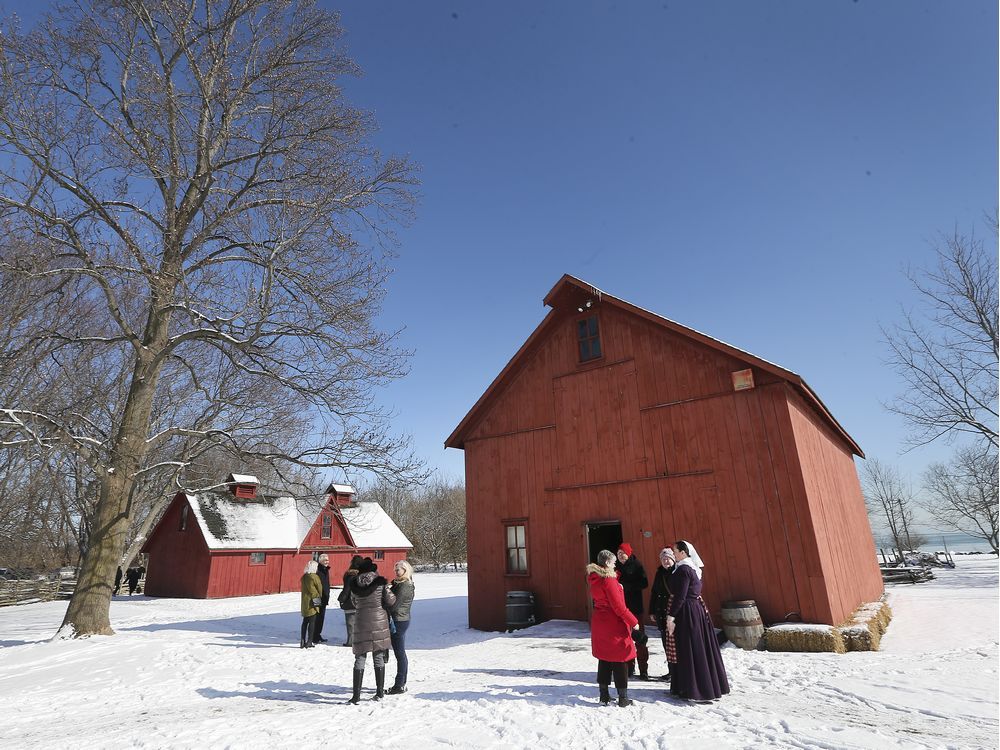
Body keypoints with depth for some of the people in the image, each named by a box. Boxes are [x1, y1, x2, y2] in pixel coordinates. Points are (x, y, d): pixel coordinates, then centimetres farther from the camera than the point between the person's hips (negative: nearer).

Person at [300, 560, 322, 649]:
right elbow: (320, 588, -5)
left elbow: (305, 589, 14)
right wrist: (319, 597, 13)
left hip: (305, 603, 7)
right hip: (312, 603, -7)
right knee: (312, 622, 0)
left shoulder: (304, 577, 5)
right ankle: (309, 642, 0)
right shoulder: (314, 577, -14)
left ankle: (302, 642, 16)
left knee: (305, 622, 14)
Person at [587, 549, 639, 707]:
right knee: (619, 661, 4)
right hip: (614, 624, -8)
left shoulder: (594, 579, 6)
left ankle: (604, 696, 23)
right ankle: (623, 698, 11)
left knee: (604, 659, 16)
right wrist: (633, 621, -10)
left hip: (599, 623, 8)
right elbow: (618, 606, -20)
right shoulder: (608, 580, -20)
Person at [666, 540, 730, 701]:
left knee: (689, 650, -1)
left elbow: (680, 596, -21)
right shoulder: (693, 568, 11)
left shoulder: (683, 569, -18)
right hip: (698, 608, 9)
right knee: (701, 648, 15)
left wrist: (671, 616, -17)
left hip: (687, 612, -9)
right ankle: (710, 686, 25)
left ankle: (694, 690, 7)